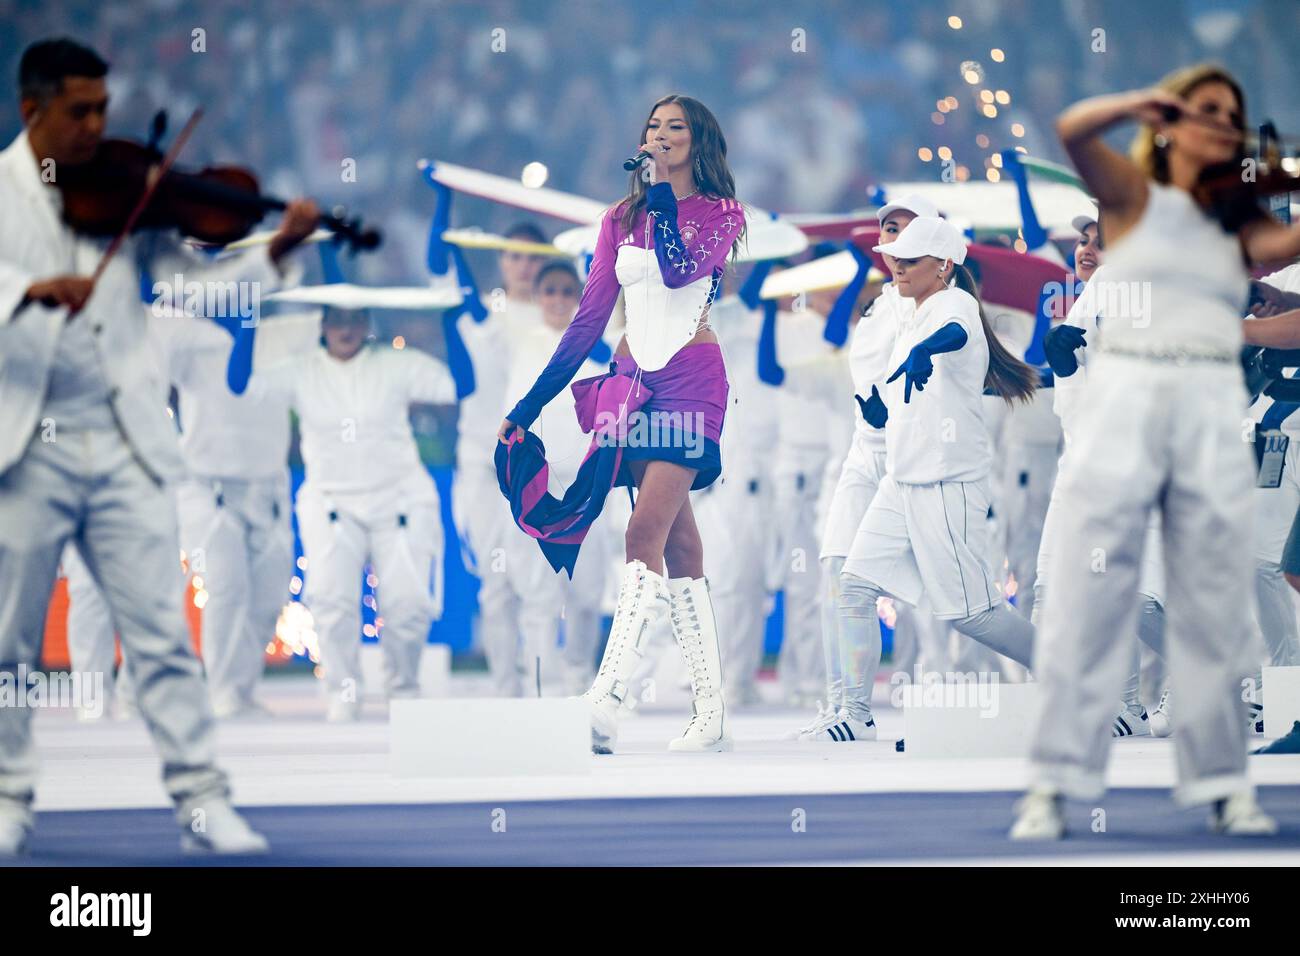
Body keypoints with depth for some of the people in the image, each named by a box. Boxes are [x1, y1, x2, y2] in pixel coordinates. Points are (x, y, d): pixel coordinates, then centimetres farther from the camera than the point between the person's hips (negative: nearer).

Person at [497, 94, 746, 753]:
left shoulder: (720, 212, 3)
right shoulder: (622, 219, 16)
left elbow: (680, 268, -16)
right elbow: (590, 316, 14)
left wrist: (661, 188, -8)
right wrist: (530, 403, 10)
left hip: (692, 378, -5)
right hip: (633, 378, 5)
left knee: (645, 535, -17)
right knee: (677, 544, 1)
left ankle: (607, 700, -27)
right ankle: (711, 714, 1)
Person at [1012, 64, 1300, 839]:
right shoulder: (1133, 195, 8)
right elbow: (1074, 131, -10)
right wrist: (1149, 102, -18)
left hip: (1215, 411, 3)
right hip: (1127, 397, -3)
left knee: (1215, 606, 4)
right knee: (1090, 596, -5)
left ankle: (1224, 783, 9)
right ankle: (1056, 783, -4)